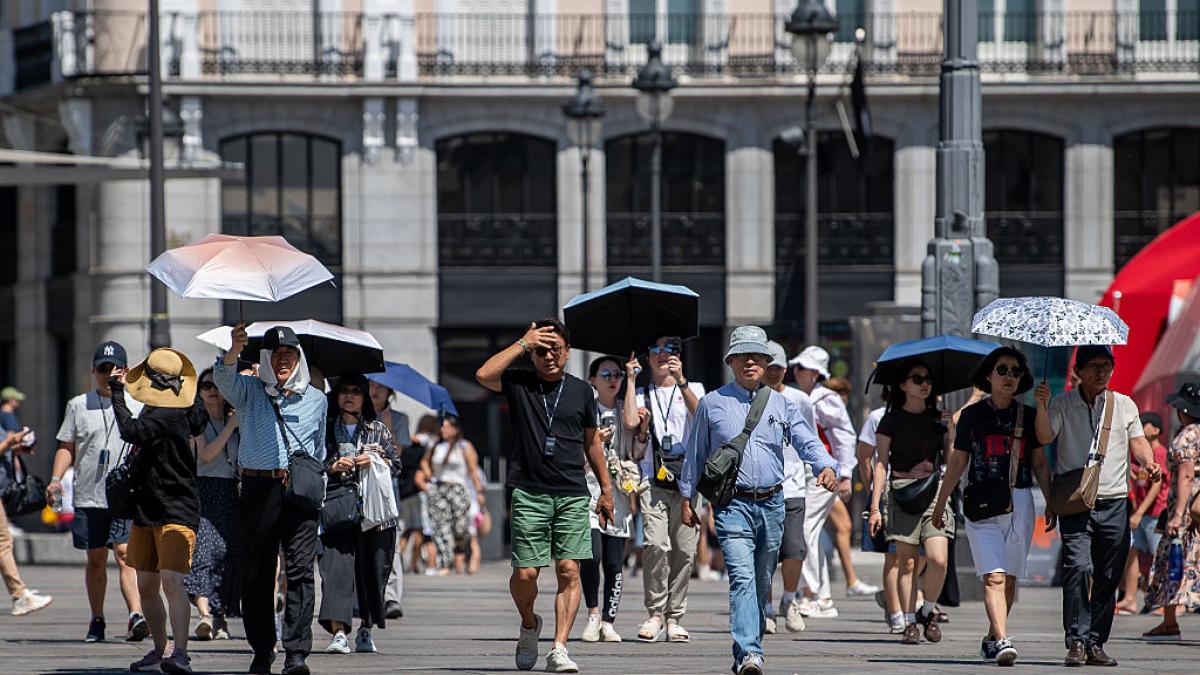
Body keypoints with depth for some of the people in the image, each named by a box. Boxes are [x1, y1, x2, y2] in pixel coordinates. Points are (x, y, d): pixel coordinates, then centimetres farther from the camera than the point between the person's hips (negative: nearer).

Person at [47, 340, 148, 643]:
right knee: (96, 559, 8)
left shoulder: (137, 408, 8)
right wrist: (56, 479, -3)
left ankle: (136, 616, -26)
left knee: (126, 554, -15)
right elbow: (66, 448, 11)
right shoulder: (78, 406, 10)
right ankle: (97, 620, 19)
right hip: (89, 496, 2)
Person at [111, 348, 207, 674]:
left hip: (176, 511, -10)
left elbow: (130, 431, -34)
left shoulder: (166, 417, -20)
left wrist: (117, 393, -22)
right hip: (147, 510, 10)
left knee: (171, 581, -21)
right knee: (146, 587, 14)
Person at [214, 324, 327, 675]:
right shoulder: (249, 391, 8)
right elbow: (223, 377, -13)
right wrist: (234, 351, -33)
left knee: (300, 570, -10)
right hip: (259, 488, 0)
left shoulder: (316, 399, 15)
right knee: (256, 571, 3)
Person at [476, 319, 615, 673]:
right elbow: (484, 375, -14)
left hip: (573, 496, 1)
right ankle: (529, 625, 27)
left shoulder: (580, 391, 11)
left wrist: (606, 488, 20)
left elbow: (592, 442, 20)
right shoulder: (519, 384, 5)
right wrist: (523, 343, -8)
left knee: (569, 571, -9)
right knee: (525, 573, -4)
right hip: (529, 494, -1)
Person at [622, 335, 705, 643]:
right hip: (653, 479, 0)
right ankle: (655, 614, -8)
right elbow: (630, 423, -3)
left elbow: (701, 415, -7)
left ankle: (674, 618, 5)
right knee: (655, 545, -16)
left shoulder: (693, 388, 15)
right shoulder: (642, 393, 18)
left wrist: (681, 381, -15)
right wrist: (631, 380, 4)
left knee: (684, 550, -3)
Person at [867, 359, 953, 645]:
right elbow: (881, 464, 3)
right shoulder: (892, 421, 5)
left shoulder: (939, 419, 12)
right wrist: (875, 506, -2)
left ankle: (928, 611, 9)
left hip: (935, 490, 1)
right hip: (901, 493, -1)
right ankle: (910, 623, 6)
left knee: (938, 559, -13)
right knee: (906, 562, -2)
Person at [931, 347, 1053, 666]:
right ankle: (1002, 641, -26)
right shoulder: (972, 415, 5)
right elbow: (957, 462, 12)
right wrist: (940, 504, 15)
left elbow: (1040, 464, 14)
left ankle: (992, 638, 22)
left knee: (1010, 577, 6)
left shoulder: (1028, 416, 10)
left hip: (1020, 503, 2)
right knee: (993, 575, -15)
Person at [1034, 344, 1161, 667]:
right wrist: (1041, 406, -22)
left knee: (1108, 577, 3)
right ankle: (1076, 642, -17)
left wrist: (1148, 461, -9)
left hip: (1114, 500, 3)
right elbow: (1045, 436, -7)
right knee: (1078, 568, -17)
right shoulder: (1063, 405, 6)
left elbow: (1137, 441, 12)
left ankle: (1096, 643, 11)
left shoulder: (1124, 405, 13)